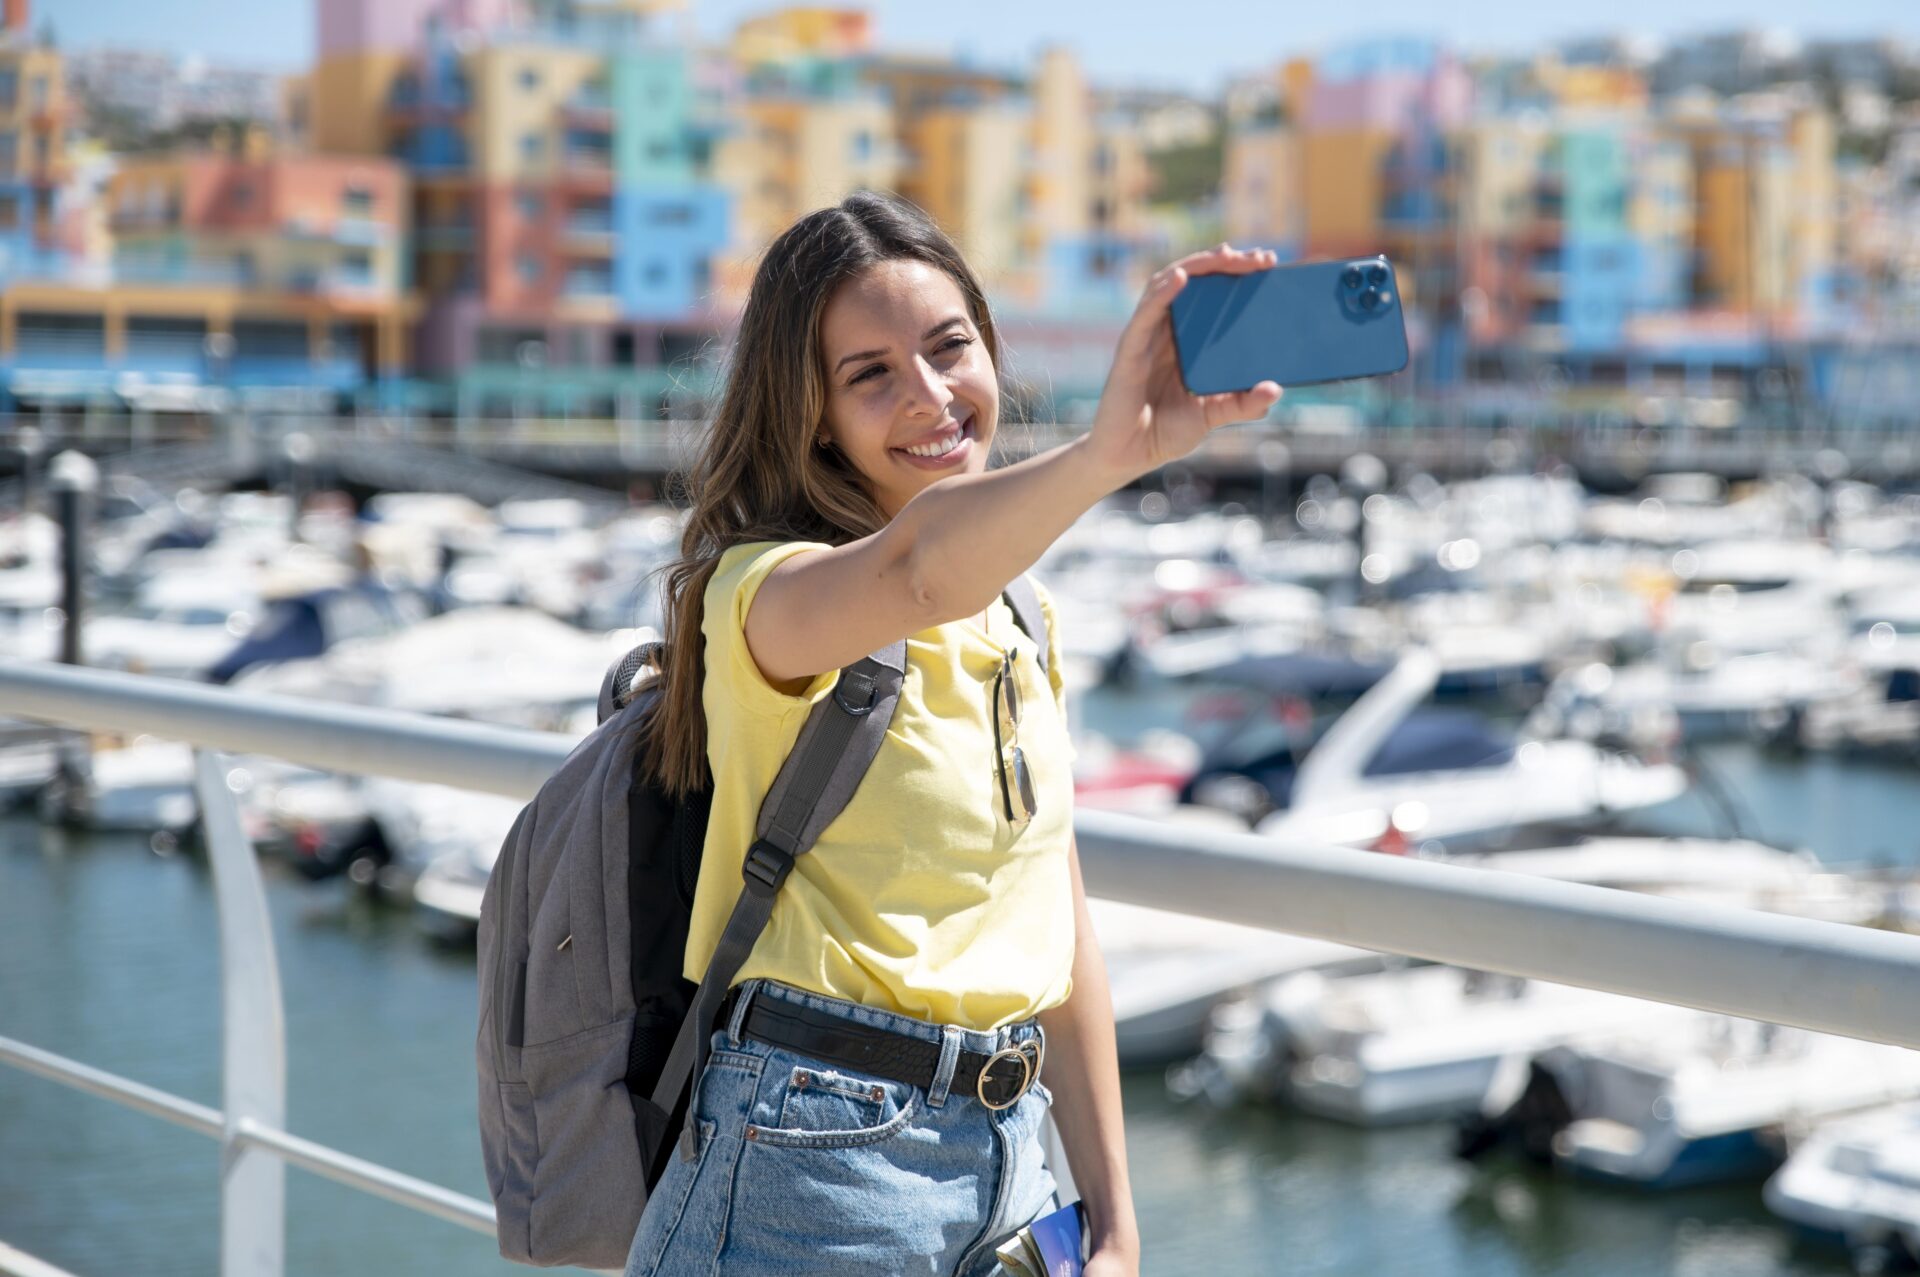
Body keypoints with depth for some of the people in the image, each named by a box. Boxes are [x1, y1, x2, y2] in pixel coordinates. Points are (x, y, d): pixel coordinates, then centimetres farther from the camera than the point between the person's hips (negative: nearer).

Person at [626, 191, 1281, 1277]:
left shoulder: (1021, 618, 11)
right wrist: (1108, 453, -54)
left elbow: (1059, 939, 14)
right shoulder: (764, 591, -11)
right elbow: (913, 574, -37)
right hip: (815, 1171, -6)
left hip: (1007, 1165, 6)